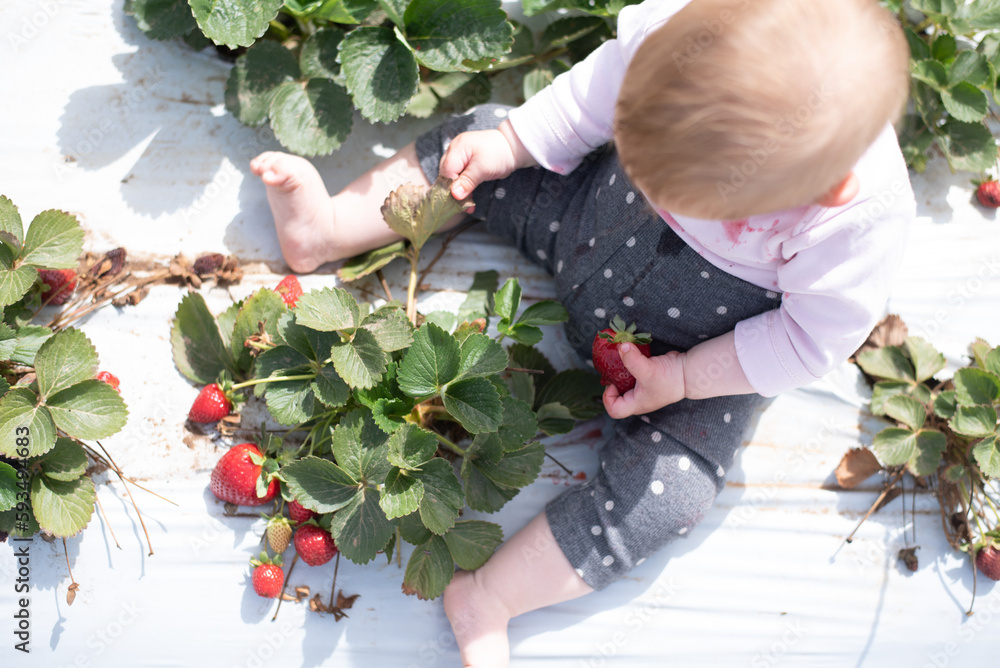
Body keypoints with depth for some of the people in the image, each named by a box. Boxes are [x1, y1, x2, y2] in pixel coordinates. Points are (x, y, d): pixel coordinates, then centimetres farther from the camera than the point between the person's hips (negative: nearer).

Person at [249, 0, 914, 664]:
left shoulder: (861, 218, -38)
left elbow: (810, 336, -21)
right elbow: (595, 92, -9)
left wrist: (684, 377, -19)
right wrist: (510, 145, -8)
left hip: (699, 346, -3)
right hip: (598, 214, 4)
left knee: (671, 484, -20)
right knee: (474, 143, 2)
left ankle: (484, 598, -8)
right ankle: (328, 230, 17)